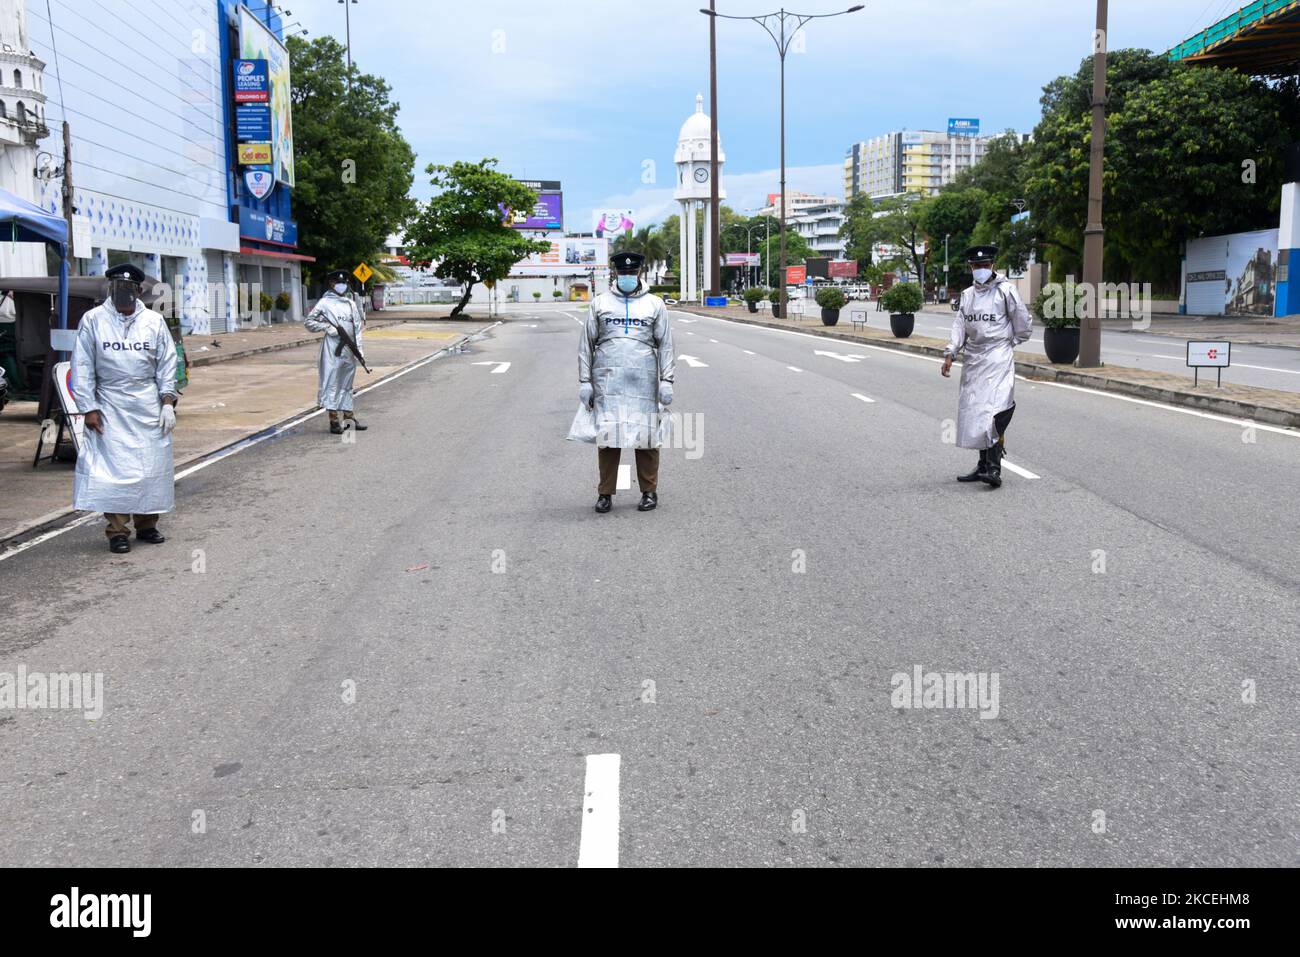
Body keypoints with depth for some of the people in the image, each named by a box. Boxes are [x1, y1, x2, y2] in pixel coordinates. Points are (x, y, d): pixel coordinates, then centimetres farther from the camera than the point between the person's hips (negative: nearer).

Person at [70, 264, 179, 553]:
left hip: (149, 406, 2)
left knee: (152, 467, 5)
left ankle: (147, 524, 19)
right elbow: (82, 367, 0)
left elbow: (167, 364, 8)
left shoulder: (154, 321, 5)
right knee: (113, 467, -4)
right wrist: (89, 408, -4)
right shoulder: (93, 320, 0)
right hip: (110, 407, -2)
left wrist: (167, 401, -1)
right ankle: (118, 531, 2)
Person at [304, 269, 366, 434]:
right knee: (332, 383, -4)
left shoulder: (351, 303, 14)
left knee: (346, 383, 14)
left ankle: (348, 415, 23)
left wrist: (359, 348, 8)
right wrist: (326, 327, -13)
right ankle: (333, 420, -2)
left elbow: (357, 327, 16)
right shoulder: (325, 303, -1)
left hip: (350, 350, 6)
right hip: (333, 349, -6)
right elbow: (308, 322, 0)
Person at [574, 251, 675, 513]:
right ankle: (605, 493, 7)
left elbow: (665, 344, 8)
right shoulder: (599, 303, 11)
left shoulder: (654, 304, 11)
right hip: (607, 381, 0)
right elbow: (586, 344, 10)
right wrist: (585, 381, 4)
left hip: (643, 382, 0)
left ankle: (649, 491, 11)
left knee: (647, 436, 0)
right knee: (607, 436, -2)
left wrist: (666, 381, -1)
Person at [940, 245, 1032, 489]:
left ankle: (994, 468, -20)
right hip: (973, 359, 7)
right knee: (974, 411, 7)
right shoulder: (967, 295, 14)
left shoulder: (1005, 291, -4)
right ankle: (983, 465, 16)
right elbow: (959, 325, 9)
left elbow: (1024, 323, 2)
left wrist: (1010, 342, 11)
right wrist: (950, 354, -3)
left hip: (998, 358, -6)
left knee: (994, 411, -17)